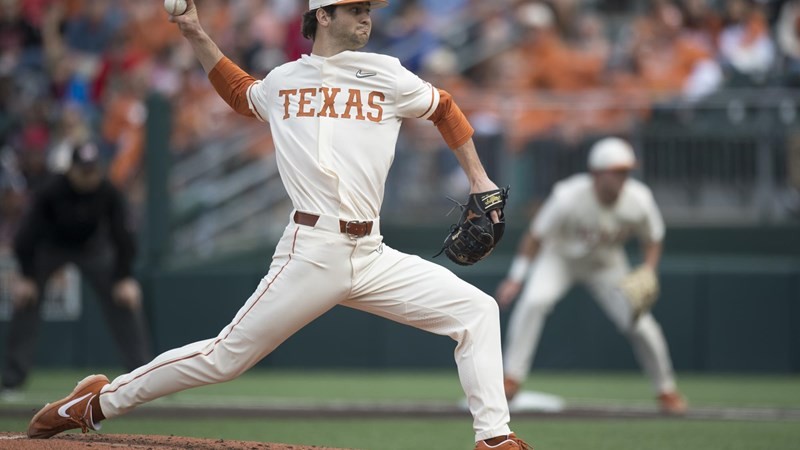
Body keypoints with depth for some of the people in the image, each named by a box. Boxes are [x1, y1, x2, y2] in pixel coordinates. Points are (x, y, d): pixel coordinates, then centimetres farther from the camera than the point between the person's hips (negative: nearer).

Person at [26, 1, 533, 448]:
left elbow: (444, 109, 22)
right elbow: (240, 92, 33)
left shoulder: (386, 75, 8)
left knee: (477, 310, -10)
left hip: (372, 256, 3)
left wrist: (480, 181, 17)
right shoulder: (282, 81, 10)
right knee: (225, 357, -4)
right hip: (311, 255, -3)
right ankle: (100, 400, 10)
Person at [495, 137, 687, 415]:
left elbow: (652, 241, -6)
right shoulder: (568, 197, -32)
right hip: (560, 257, -2)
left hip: (606, 266, 2)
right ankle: (512, 378, -20)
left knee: (642, 325, -9)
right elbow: (535, 236, -21)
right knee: (534, 301, -30)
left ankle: (666, 390, 15)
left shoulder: (639, 201, -24)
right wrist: (515, 279, -25)